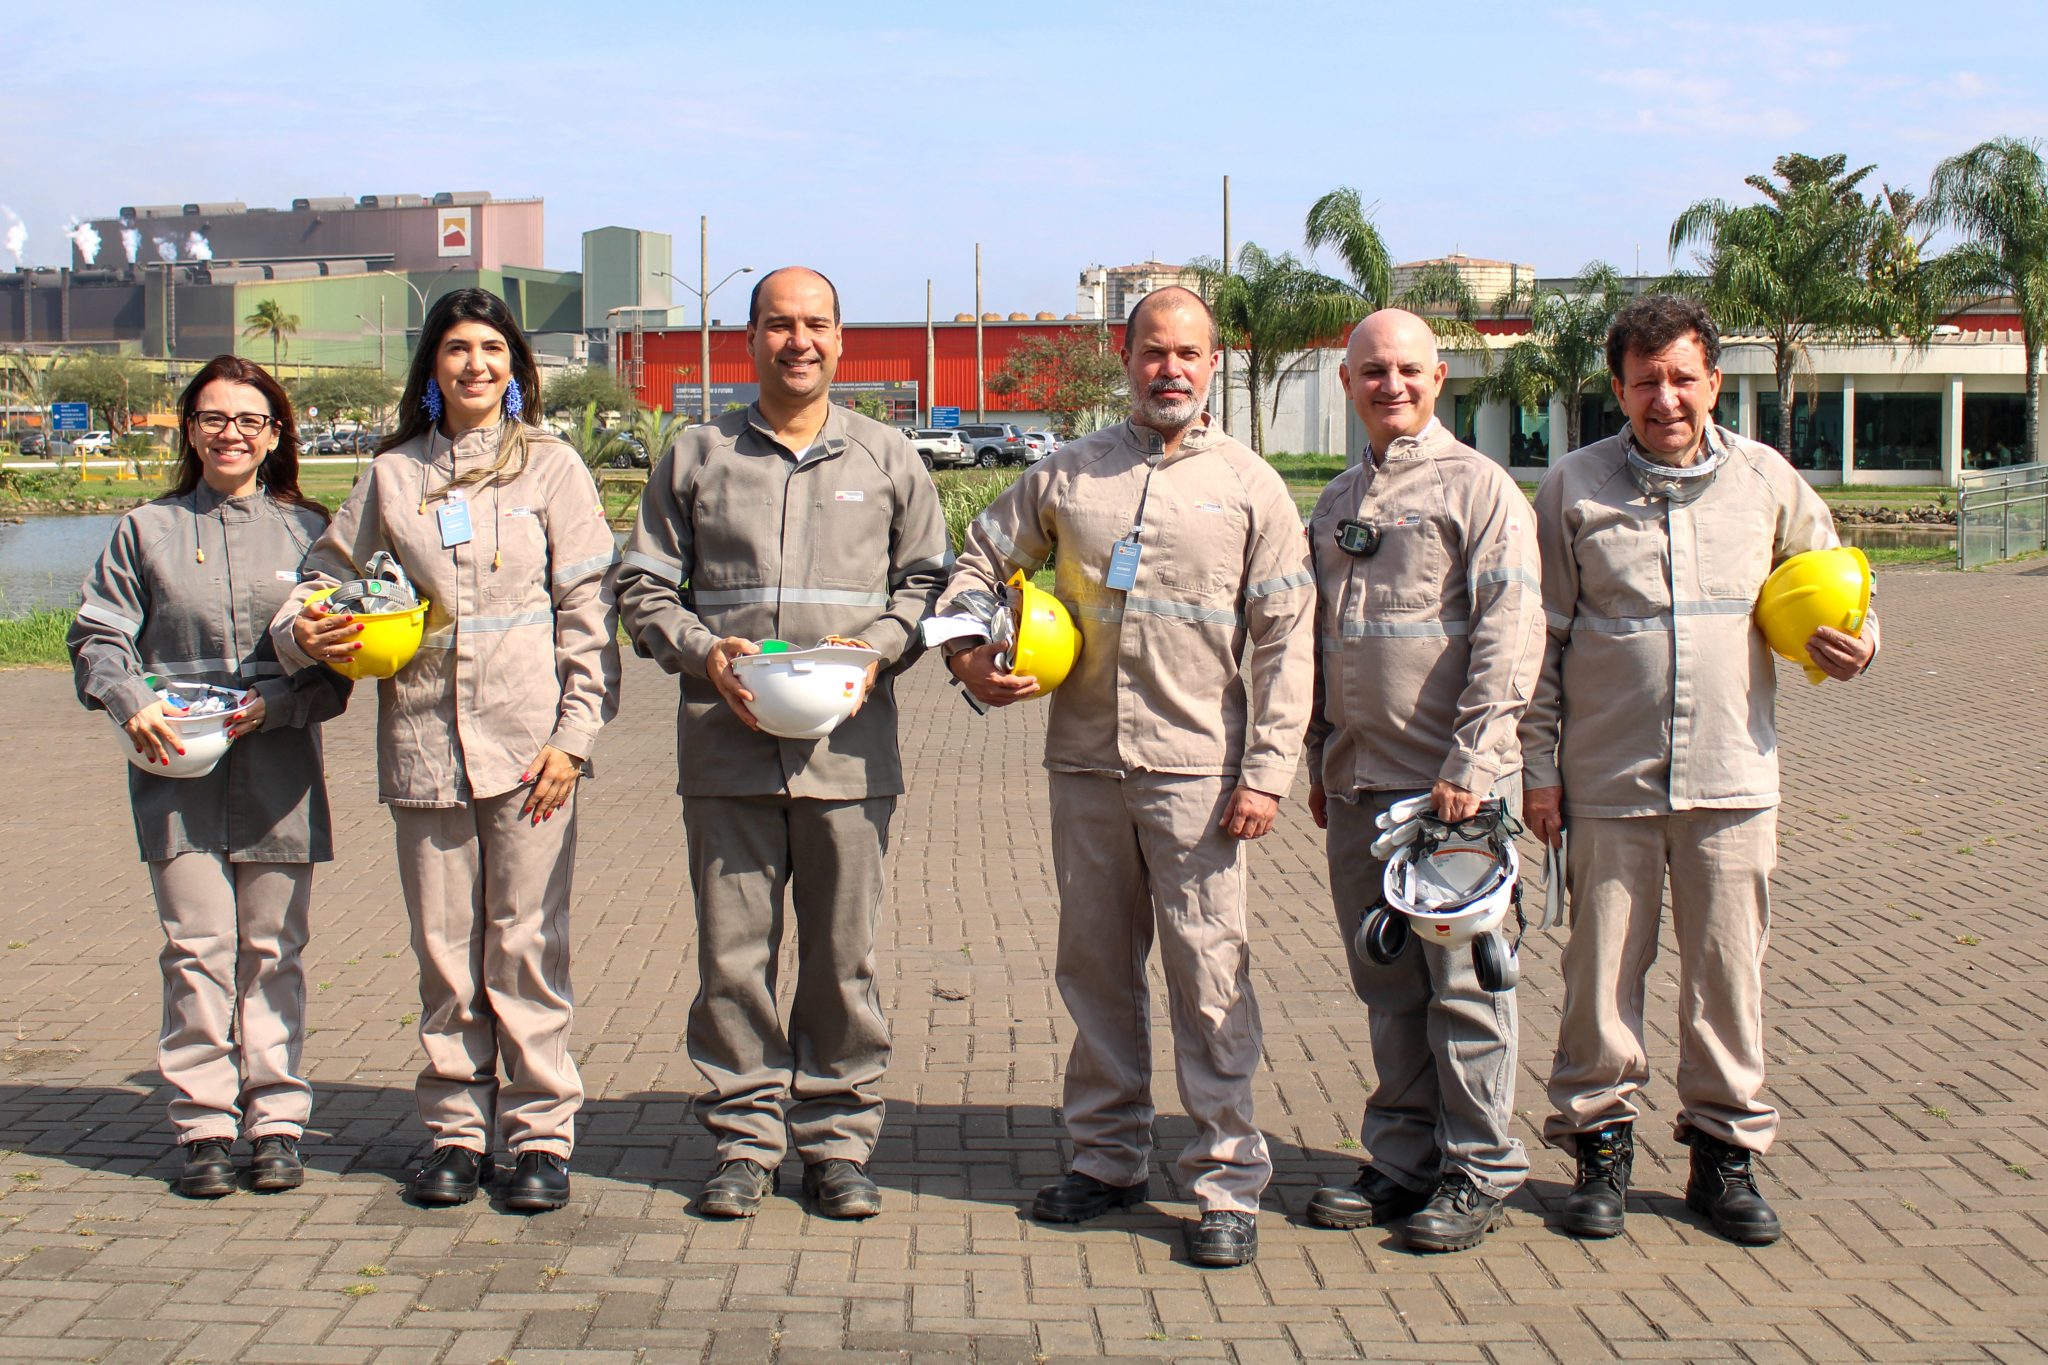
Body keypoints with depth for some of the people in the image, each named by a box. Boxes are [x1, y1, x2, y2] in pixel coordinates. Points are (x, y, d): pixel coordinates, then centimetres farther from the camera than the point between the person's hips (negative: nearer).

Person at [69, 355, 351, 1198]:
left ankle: (277, 1121, 10)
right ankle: (203, 1125, 5)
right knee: (197, 952, -2)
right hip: (178, 778, 0)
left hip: (278, 775, 0)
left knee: (273, 952, 3)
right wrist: (131, 703, -12)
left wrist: (277, 703, -12)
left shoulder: (306, 530, 9)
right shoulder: (147, 531, 11)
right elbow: (97, 637, 8)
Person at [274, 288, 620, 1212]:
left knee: (527, 944, -2)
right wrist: (303, 632, -3)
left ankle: (542, 1133, 7)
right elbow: (327, 573, 20)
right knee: (444, 948, 6)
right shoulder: (393, 475, 12)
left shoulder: (551, 467, 5)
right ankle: (456, 1130, 16)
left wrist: (574, 735, -6)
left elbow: (588, 611, 2)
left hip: (528, 744, -2)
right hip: (424, 743, 2)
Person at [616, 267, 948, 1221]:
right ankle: (744, 1138, 13)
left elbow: (929, 577, 14)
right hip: (726, 748, 0)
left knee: (843, 956, 3)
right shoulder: (697, 458, 10)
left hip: (850, 749, 0)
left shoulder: (887, 459, 11)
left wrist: (879, 647, -5)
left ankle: (837, 1139, 14)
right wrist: (704, 653, -7)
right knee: (732, 955, 2)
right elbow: (644, 587, 11)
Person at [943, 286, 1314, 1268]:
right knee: (1095, 965, 11)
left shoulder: (1250, 487, 3)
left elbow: (1285, 642, 0)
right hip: (1086, 762, 3)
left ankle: (1227, 1180, 1)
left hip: (1196, 770, -3)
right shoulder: (1067, 475, 10)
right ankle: (1108, 1157, 23)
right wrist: (968, 652, 0)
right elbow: (979, 561, 19)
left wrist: (1267, 772, -7)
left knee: (1208, 970, -5)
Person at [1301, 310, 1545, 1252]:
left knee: (1463, 982, -1)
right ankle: (1403, 1161, 21)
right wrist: (1320, 762, 17)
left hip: (1452, 784, -6)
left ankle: (1479, 1172, 9)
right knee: (1387, 987, 11)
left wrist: (1471, 762, -17)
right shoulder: (1336, 503, 17)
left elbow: (1510, 634, -11)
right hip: (1358, 785, 6)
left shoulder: (1478, 487, -3)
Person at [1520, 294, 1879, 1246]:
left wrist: (1853, 642, -2)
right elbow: (1541, 638, 3)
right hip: (1608, 780, -1)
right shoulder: (1575, 488, 1)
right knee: (1602, 971, 3)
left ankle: (1725, 1152, 19)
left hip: (1733, 776, 1)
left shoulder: (1767, 480, 5)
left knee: (1729, 971, 5)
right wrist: (1537, 765, 0)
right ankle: (1600, 1145, 18)